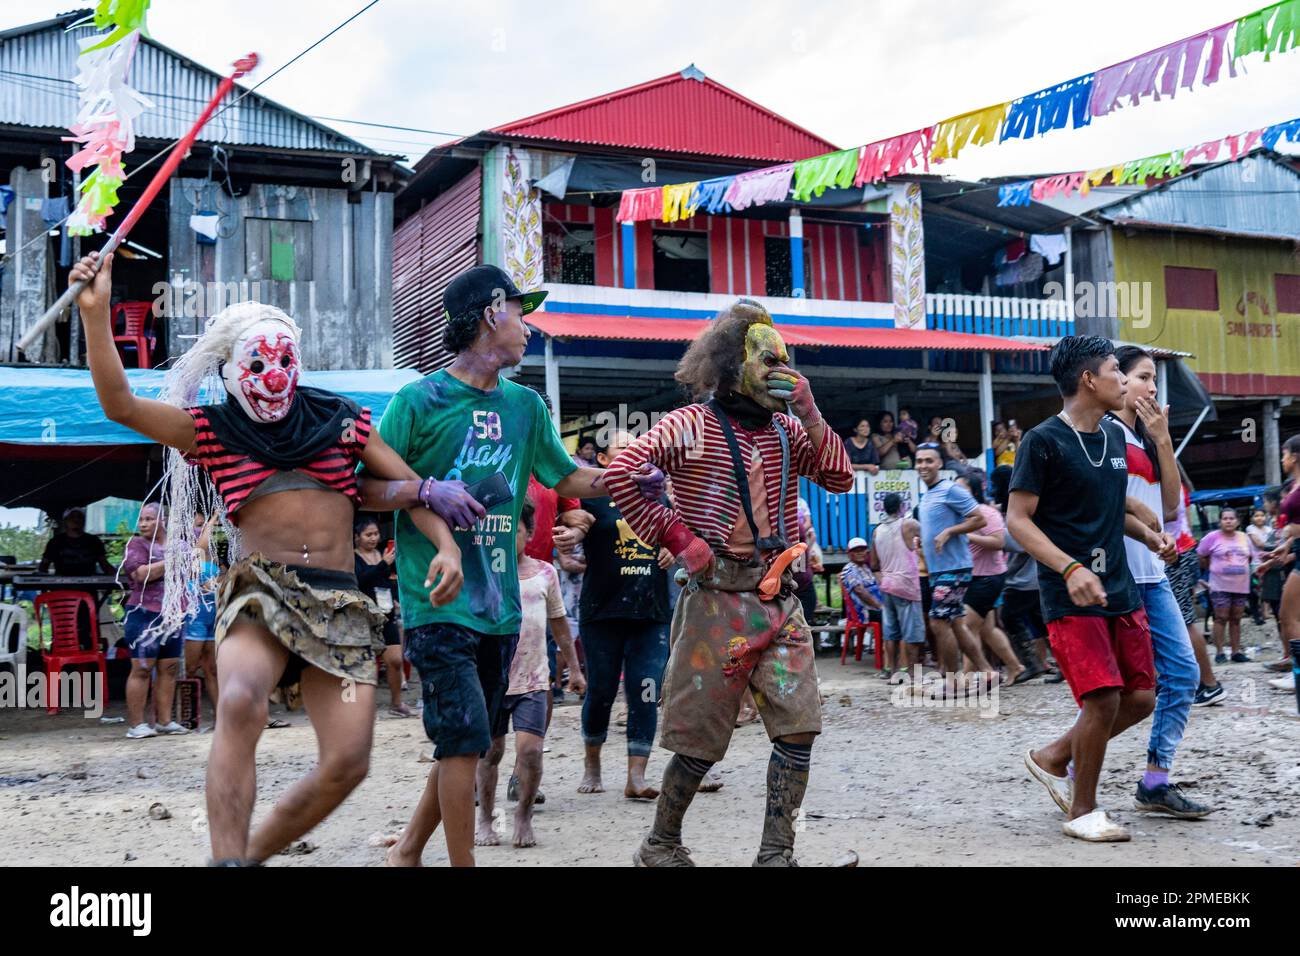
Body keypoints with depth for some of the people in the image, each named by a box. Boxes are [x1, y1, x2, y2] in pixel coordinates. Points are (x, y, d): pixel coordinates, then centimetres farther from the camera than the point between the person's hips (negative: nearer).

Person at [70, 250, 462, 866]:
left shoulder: (338, 419, 13)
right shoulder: (212, 430, 9)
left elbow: (410, 487, 14)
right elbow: (120, 405, -4)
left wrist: (447, 546, -3)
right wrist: (96, 313, -15)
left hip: (339, 601, 2)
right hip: (259, 593, -2)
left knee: (347, 762, -8)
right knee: (240, 702, -36)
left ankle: (253, 854, 17)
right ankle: (227, 859, -29)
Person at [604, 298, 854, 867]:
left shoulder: (786, 428, 11)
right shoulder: (693, 425, -7)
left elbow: (840, 479, 5)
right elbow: (621, 475, -16)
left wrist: (810, 414, -3)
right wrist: (675, 537, -15)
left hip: (779, 600, 5)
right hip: (717, 600, -5)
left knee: (798, 727, -2)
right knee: (701, 738, 3)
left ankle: (776, 853, 8)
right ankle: (661, 843, 23)